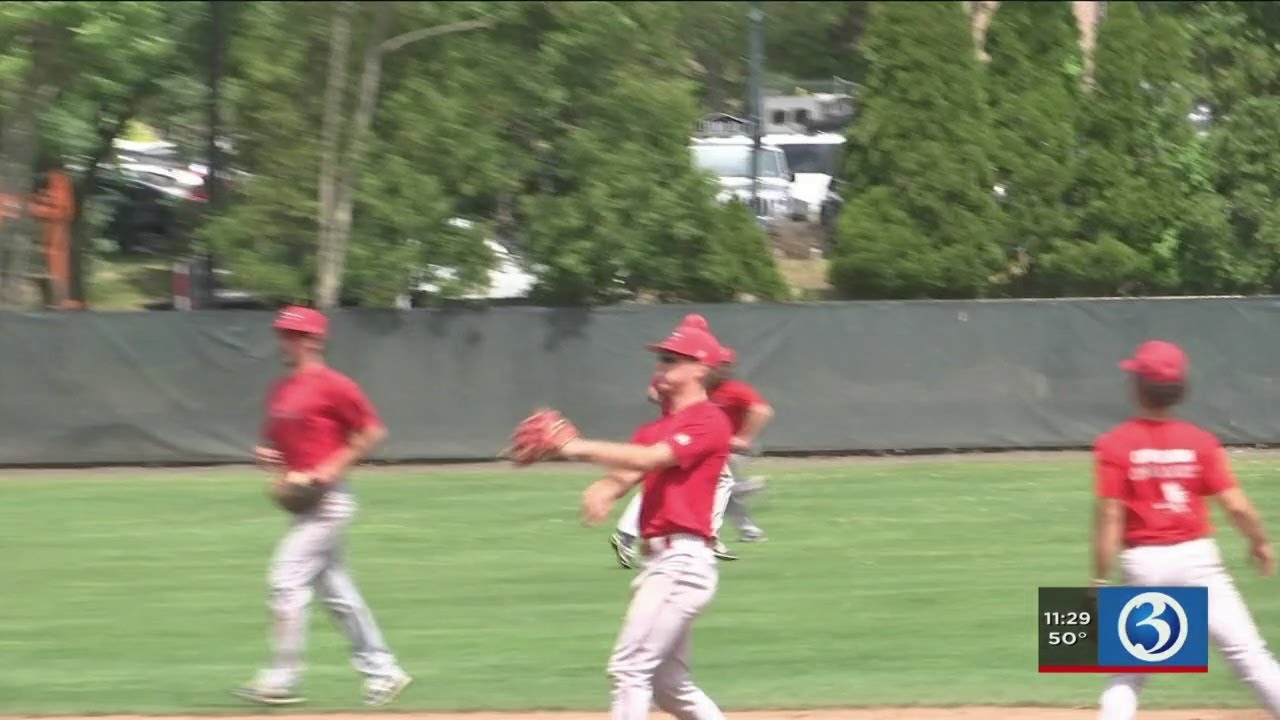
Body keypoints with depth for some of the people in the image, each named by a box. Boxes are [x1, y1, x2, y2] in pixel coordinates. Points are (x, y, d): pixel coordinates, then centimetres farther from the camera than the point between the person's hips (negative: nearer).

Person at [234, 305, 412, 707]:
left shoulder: (332, 386, -11)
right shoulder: (280, 391, 15)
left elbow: (373, 431, -11)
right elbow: (275, 441, 26)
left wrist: (333, 468, -18)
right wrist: (265, 456, 3)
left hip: (328, 500, -9)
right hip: (303, 504, 9)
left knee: (287, 580, -13)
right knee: (335, 590, 11)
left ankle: (281, 679, -10)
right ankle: (381, 672, 18)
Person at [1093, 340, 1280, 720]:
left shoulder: (1114, 445, -6)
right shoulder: (1200, 442, -2)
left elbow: (1110, 517, -11)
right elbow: (1236, 505, -4)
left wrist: (1100, 580, -8)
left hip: (1142, 563, 0)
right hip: (1197, 556, 0)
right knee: (1247, 652, 2)